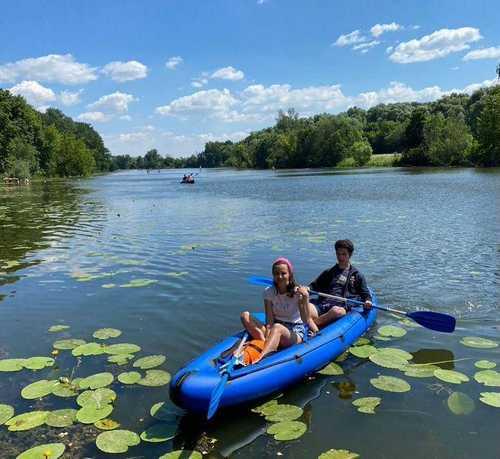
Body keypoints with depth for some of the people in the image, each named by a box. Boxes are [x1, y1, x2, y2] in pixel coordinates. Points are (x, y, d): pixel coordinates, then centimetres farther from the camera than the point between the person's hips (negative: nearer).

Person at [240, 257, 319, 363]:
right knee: (245, 315, -16)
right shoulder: (269, 292, -2)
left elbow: (306, 320, -19)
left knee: (277, 328, -39)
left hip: (296, 332, -4)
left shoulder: (298, 292, -10)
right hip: (275, 330, 4)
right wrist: (267, 339, -26)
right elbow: (269, 321, -9)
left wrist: (306, 298, -33)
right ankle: (266, 345, -35)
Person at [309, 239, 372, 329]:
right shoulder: (328, 273, 29)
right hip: (322, 305, 2)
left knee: (337, 311, -41)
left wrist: (367, 301, -3)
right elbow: (314, 286, 26)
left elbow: (365, 294, 20)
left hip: (341, 307, -2)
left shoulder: (357, 275, 21)